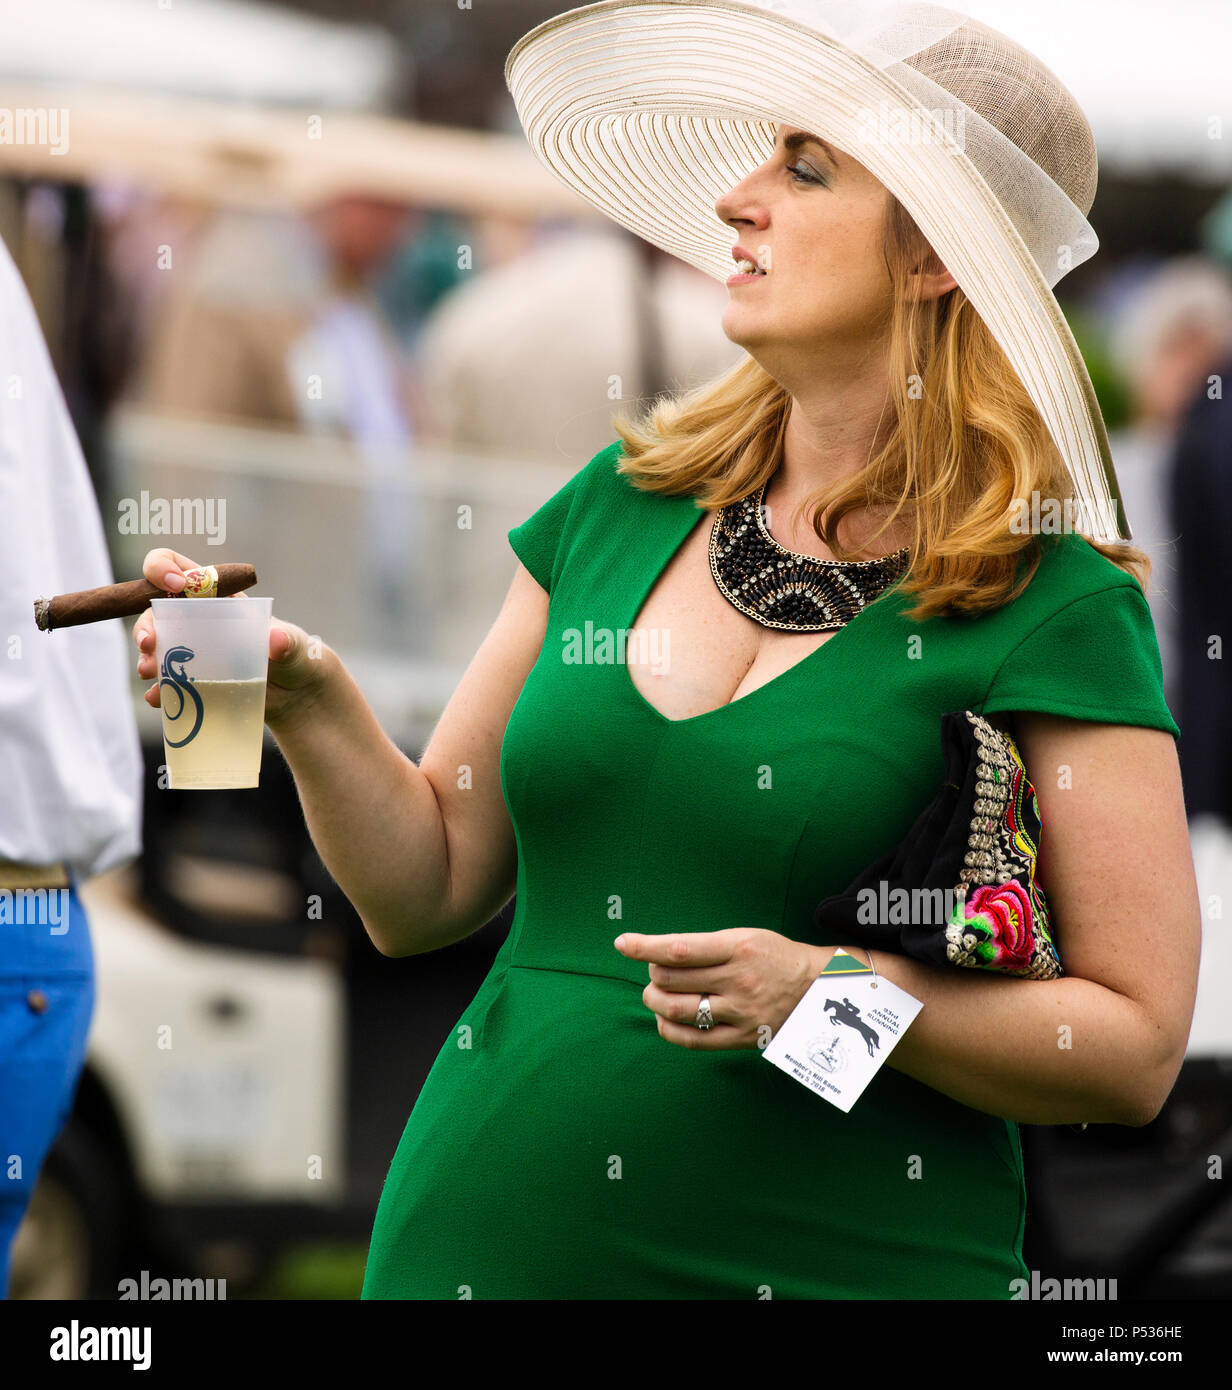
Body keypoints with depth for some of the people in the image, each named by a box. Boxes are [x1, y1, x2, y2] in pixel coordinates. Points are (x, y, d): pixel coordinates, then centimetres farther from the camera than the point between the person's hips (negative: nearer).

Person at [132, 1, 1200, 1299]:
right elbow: (428, 891, 10)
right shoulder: (621, 507, 6)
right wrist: (309, 702, -6)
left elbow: (1136, 1046, -10)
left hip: (841, 1256, -4)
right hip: (484, 1231, 4)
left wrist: (831, 993, -20)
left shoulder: (1055, 607, -9)